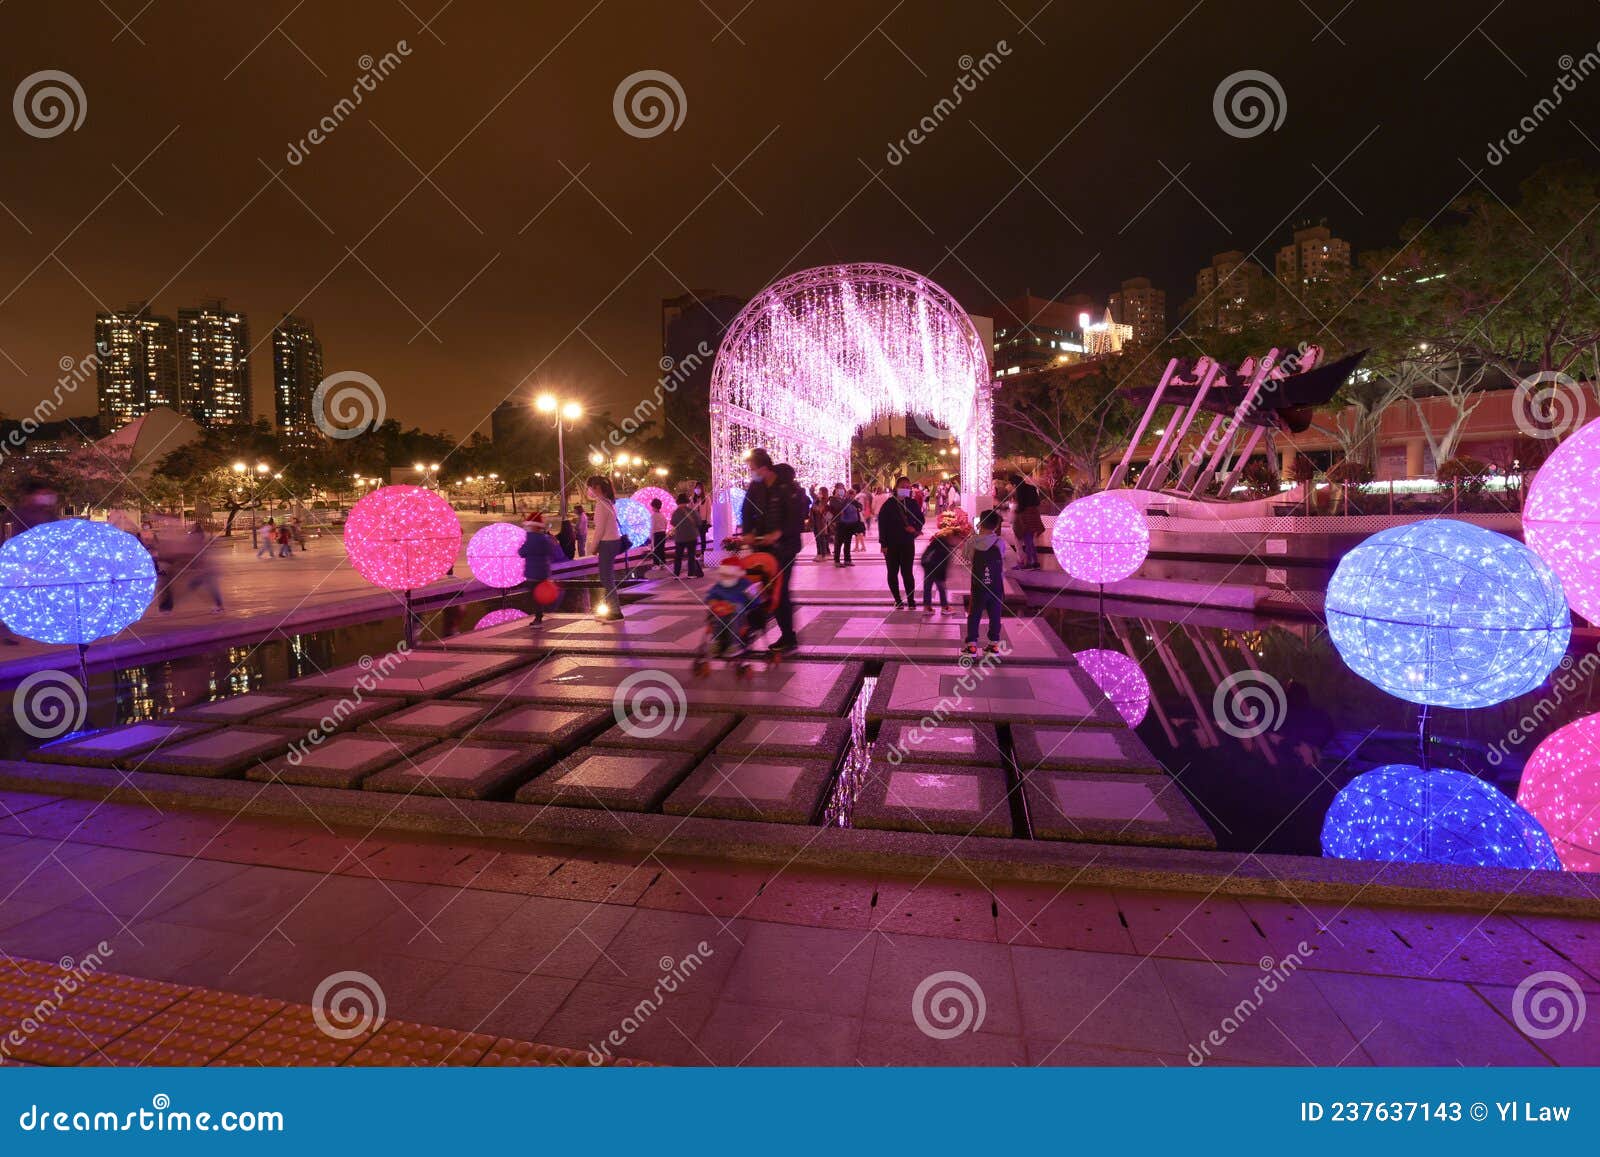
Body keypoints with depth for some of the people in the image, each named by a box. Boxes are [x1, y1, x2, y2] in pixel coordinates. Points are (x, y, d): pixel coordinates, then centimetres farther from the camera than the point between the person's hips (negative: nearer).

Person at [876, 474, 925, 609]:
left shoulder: (912, 503, 3)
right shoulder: (889, 504, -5)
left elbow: (921, 518, 15)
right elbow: (882, 523, -6)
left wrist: (915, 528, -6)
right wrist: (883, 543, -10)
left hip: (908, 543, 1)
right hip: (891, 544, -1)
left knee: (907, 572, 1)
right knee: (893, 573, 5)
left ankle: (911, 600, 8)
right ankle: (898, 600, 15)